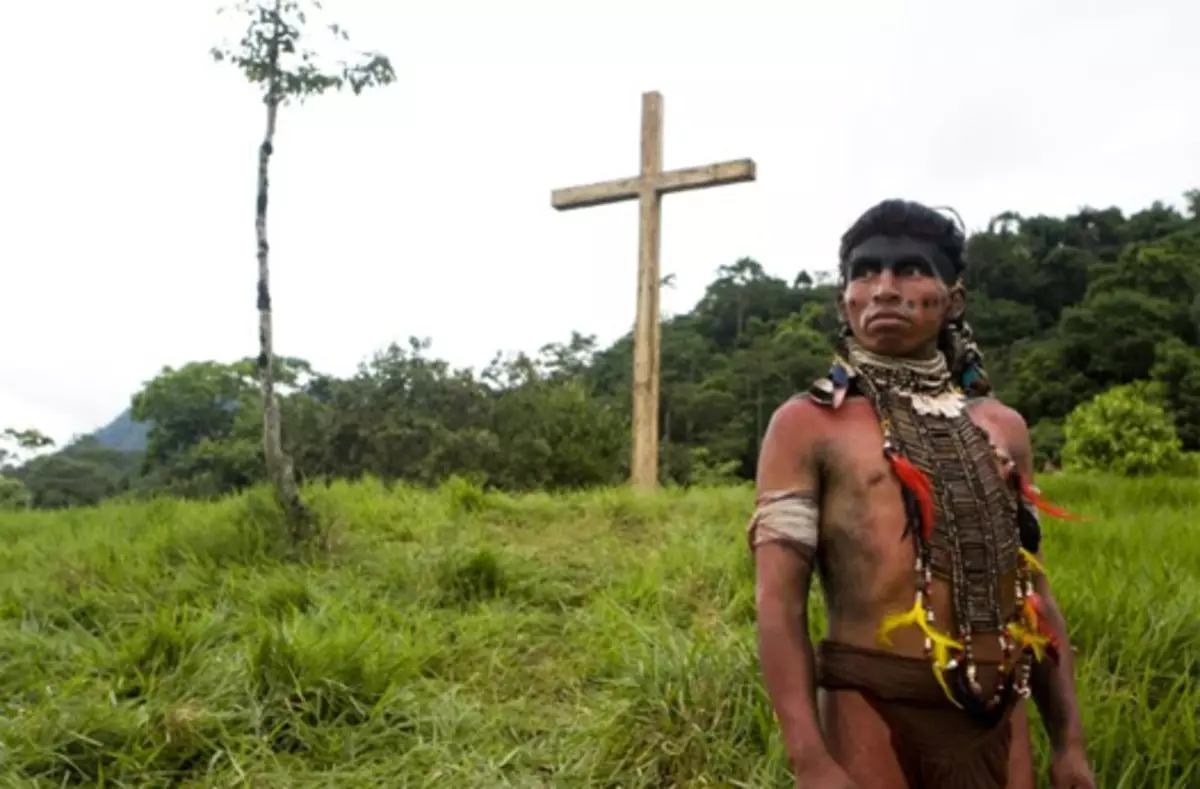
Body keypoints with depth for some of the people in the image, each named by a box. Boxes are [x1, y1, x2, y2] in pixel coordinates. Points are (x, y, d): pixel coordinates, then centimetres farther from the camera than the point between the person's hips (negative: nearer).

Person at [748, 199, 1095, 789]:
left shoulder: (1003, 425, 11)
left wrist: (1069, 741, 12)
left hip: (1000, 717, 5)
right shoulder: (807, 422, -5)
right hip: (875, 709, -5)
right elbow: (779, 603, -11)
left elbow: (1034, 591, 14)